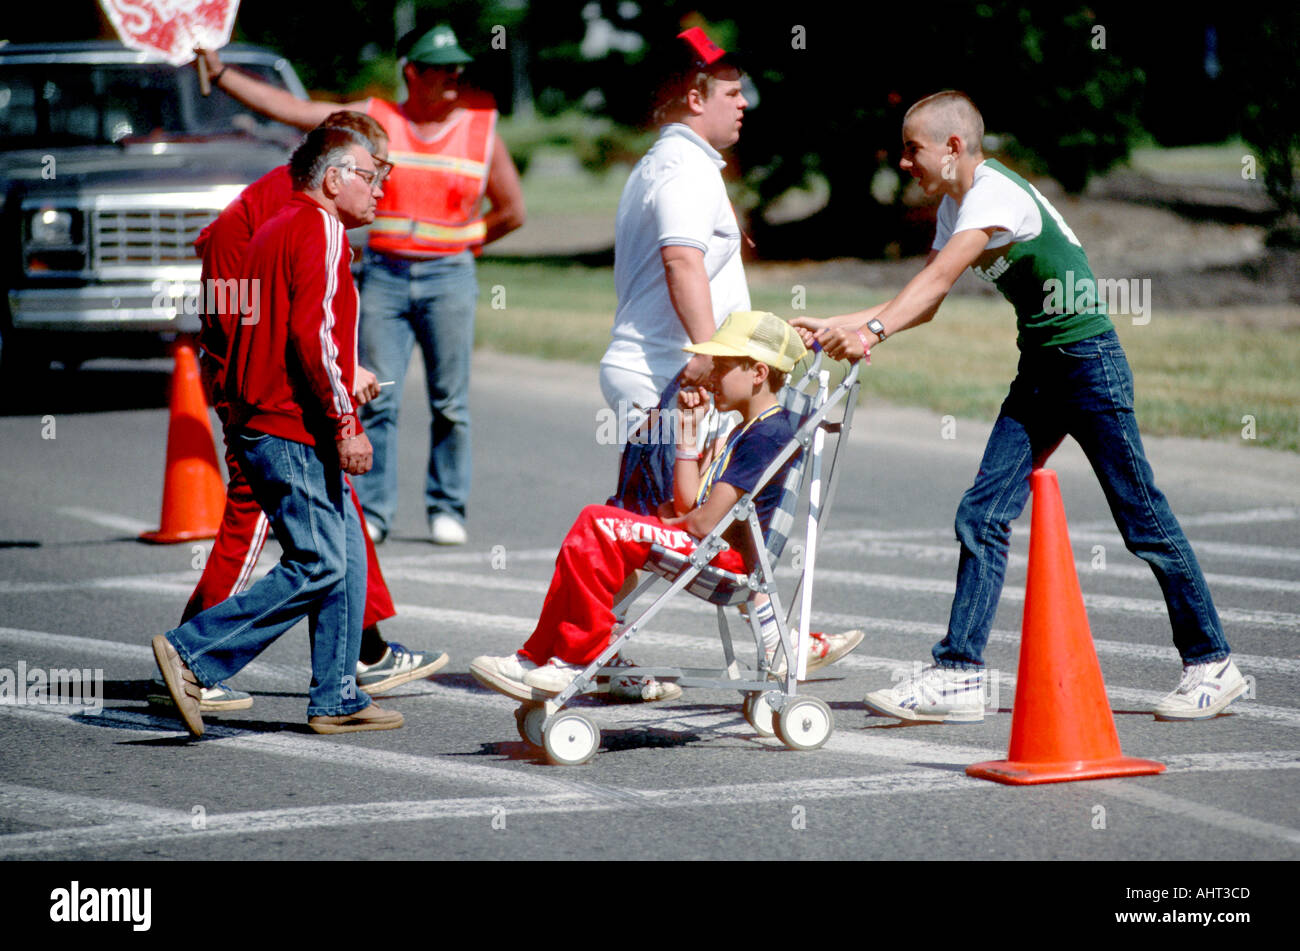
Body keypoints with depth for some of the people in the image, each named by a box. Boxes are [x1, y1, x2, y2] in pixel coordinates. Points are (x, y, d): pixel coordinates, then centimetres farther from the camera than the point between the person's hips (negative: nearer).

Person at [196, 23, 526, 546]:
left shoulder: (481, 129, 5)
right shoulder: (374, 120, 5)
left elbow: (511, 212, 13)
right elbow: (290, 109, 4)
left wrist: (460, 242, 9)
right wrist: (221, 73, 1)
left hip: (448, 276, 0)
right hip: (383, 274, 0)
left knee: (450, 402, 0)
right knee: (378, 400, -3)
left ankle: (447, 509, 10)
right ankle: (372, 512, 2)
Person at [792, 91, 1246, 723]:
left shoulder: (996, 193, -18)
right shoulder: (957, 203, 10)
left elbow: (939, 278, -32)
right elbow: (926, 301, 9)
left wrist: (873, 330, -44)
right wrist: (837, 326, -1)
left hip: (1089, 363, -9)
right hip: (1038, 373, 9)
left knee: (1144, 521, -1)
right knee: (982, 516, -2)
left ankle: (1212, 665, 11)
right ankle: (958, 675, -3)